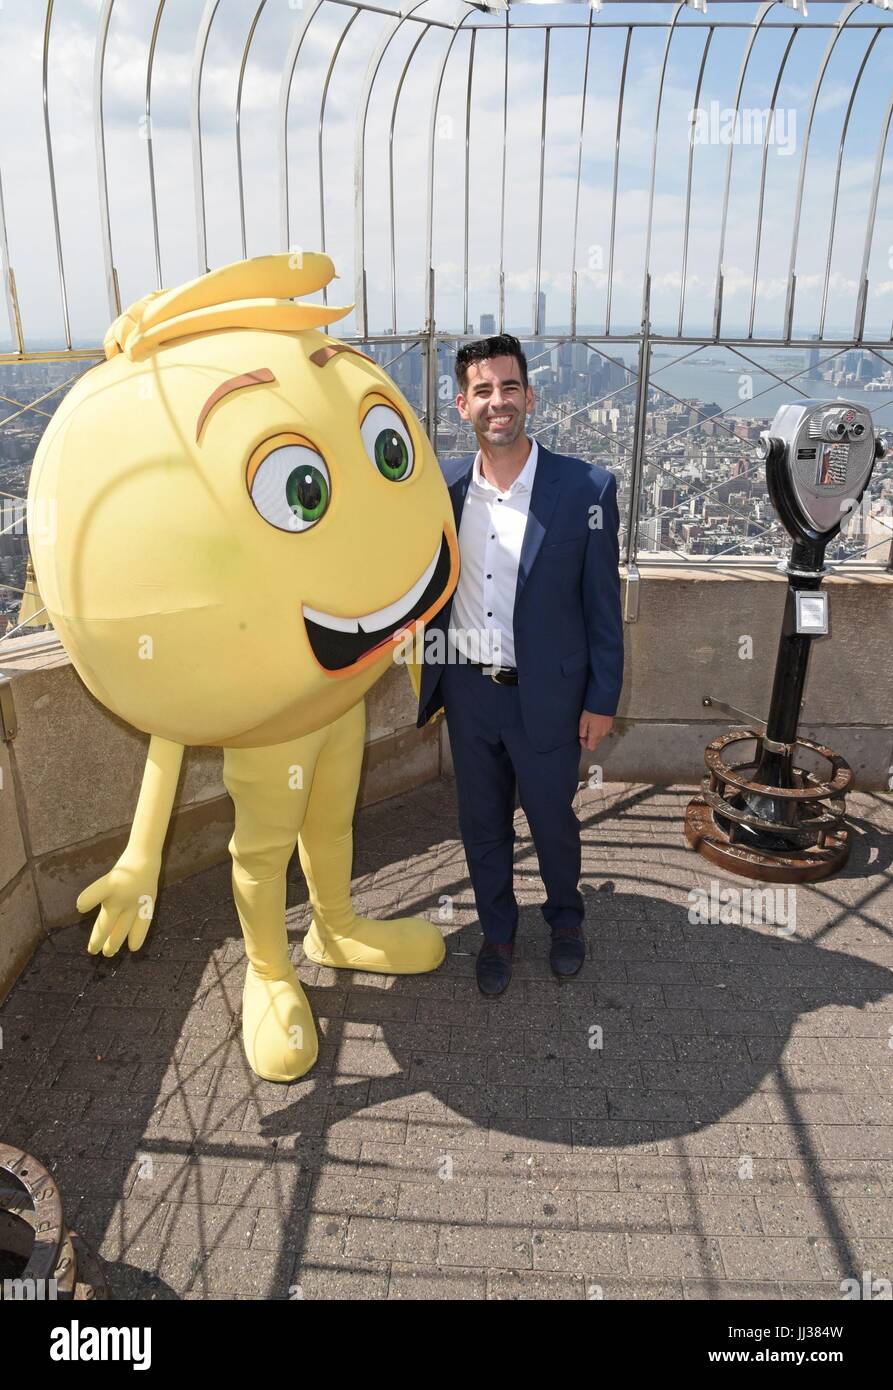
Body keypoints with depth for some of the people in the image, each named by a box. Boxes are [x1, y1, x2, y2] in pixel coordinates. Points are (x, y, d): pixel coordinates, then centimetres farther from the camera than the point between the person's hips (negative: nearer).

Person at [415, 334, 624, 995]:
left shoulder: (588, 488, -12)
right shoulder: (442, 486, -3)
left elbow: (603, 605, -7)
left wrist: (602, 700, -5)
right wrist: (429, 682, 6)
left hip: (546, 696, -2)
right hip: (468, 692, 3)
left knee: (553, 818, 16)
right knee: (482, 824, 17)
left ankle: (566, 916, 46)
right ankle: (498, 932, 41)